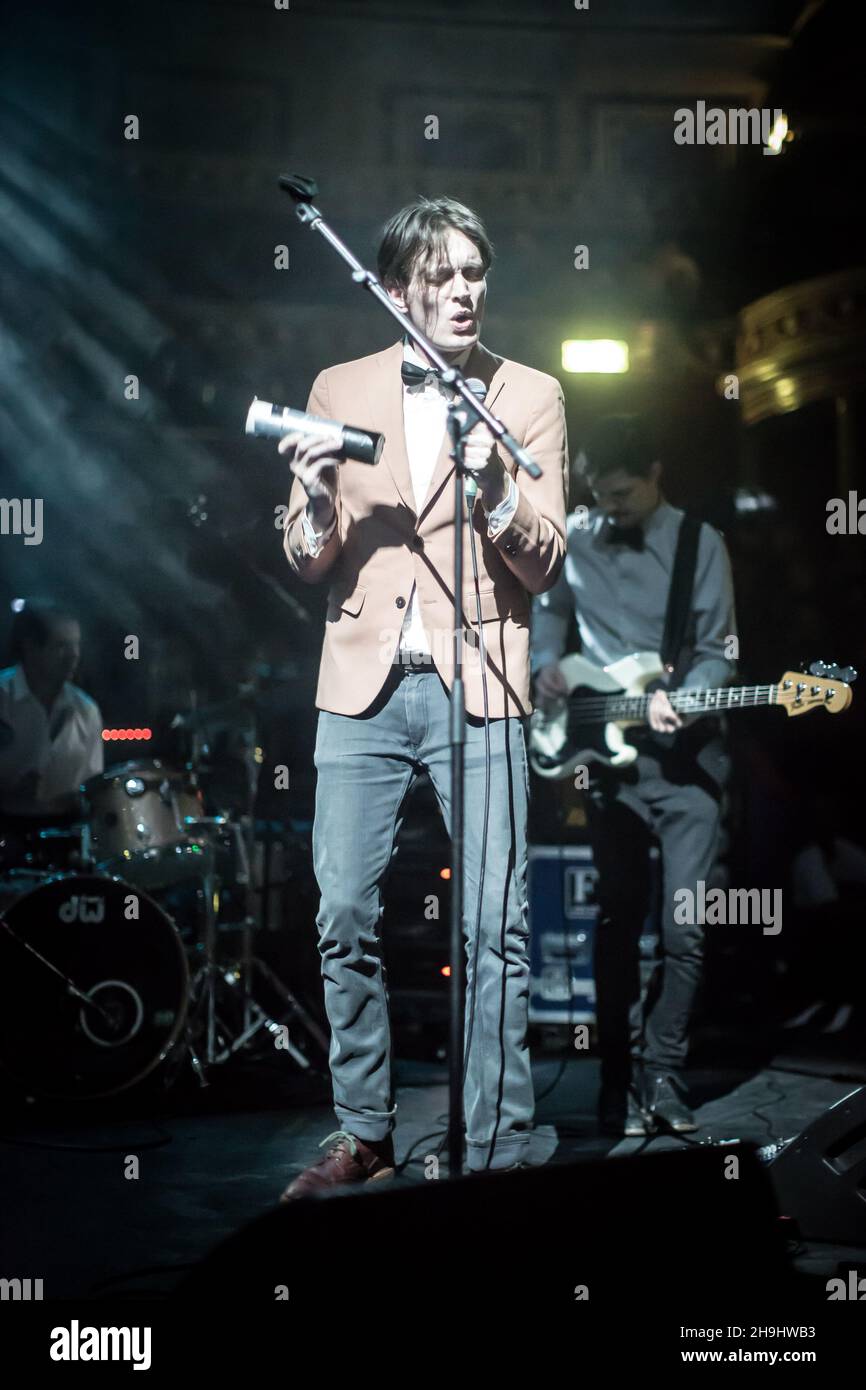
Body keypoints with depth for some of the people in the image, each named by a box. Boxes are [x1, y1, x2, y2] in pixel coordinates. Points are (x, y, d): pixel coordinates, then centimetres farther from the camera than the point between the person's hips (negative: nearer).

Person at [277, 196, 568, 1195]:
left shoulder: (530, 397, 5)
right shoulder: (339, 391, 10)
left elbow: (543, 566, 0)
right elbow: (308, 564, 10)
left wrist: (494, 486, -18)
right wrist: (316, 503, -12)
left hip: (477, 685, -2)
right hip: (364, 686, 2)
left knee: (495, 930, -5)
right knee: (344, 922, 4)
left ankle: (499, 1151, 6)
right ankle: (363, 1138, 20)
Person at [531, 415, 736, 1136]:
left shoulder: (701, 544, -3)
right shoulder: (574, 537, 5)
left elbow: (720, 650, -4)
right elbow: (549, 606, 21)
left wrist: (678, 699, -21)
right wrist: (545, 663, 3)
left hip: (686, 756, -2)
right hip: (608, 754, 2)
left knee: (685, 928, -6)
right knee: (619, 921, 5)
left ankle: (662, 1075, 9)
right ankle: (621, 1083, 13)